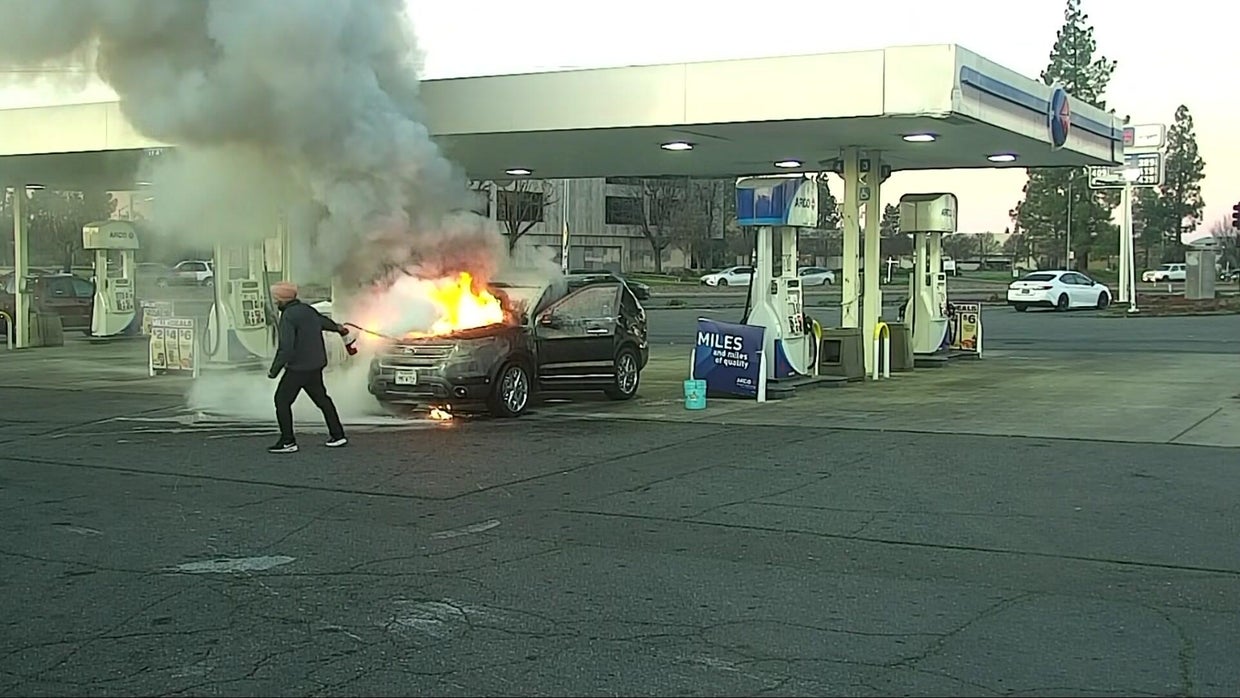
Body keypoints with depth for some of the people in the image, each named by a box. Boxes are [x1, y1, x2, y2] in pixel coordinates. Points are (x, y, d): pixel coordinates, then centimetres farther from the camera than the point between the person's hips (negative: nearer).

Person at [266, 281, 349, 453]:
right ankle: (337, 435, 24)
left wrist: (274, 370, -18)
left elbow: (286, 348, -26)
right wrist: (338, 328, 49)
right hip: (316, 365, 9)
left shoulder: (288, 317, -20)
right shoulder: (306, 309, 7)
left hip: (298, 368, -9)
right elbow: (323, 321, 28)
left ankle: (288, 442, -3)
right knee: (321, 398, 19)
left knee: (282, 400, -1)